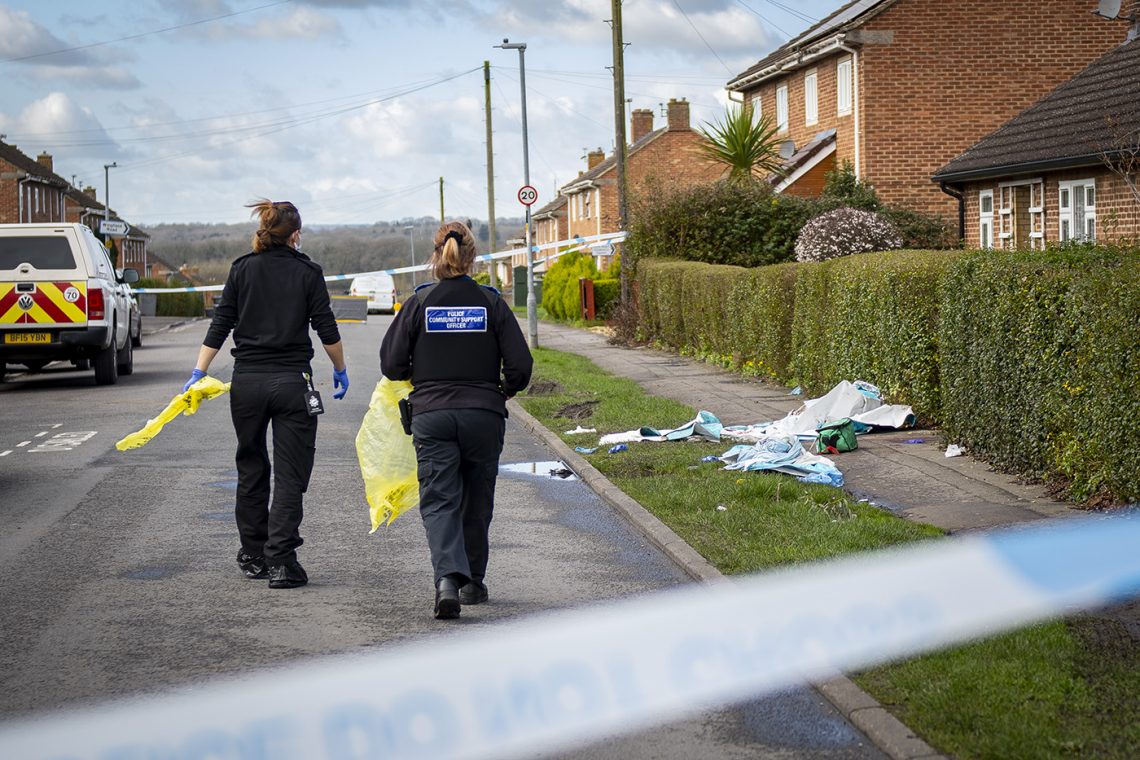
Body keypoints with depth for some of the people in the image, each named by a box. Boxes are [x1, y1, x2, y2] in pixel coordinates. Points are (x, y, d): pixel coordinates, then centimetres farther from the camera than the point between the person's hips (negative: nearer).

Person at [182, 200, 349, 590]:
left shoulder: (242, 269, 4)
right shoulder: (308, 272, -1)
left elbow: (220, 326, 1)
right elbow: (327, 329, -1)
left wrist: (198, 374, 3)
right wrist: (340, 371, 12)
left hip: (247, 381, 3)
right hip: (292, 382, -3)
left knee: (251, 469, 16)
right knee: (290, 473, 1)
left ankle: (253, 556, 24)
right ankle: (281, 561, -6)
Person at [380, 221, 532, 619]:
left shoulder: (420, 303, -2)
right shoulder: (491, 302, -1)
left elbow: (391, 365, -1)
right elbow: (520, 365, -4)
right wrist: (502, 391, 16)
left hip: (431, 416, -1)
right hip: (484, 415, 1)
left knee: (439, 501, -1)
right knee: (477, 502, 15)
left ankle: (448, 578, -22)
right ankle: (473, 582, 27)